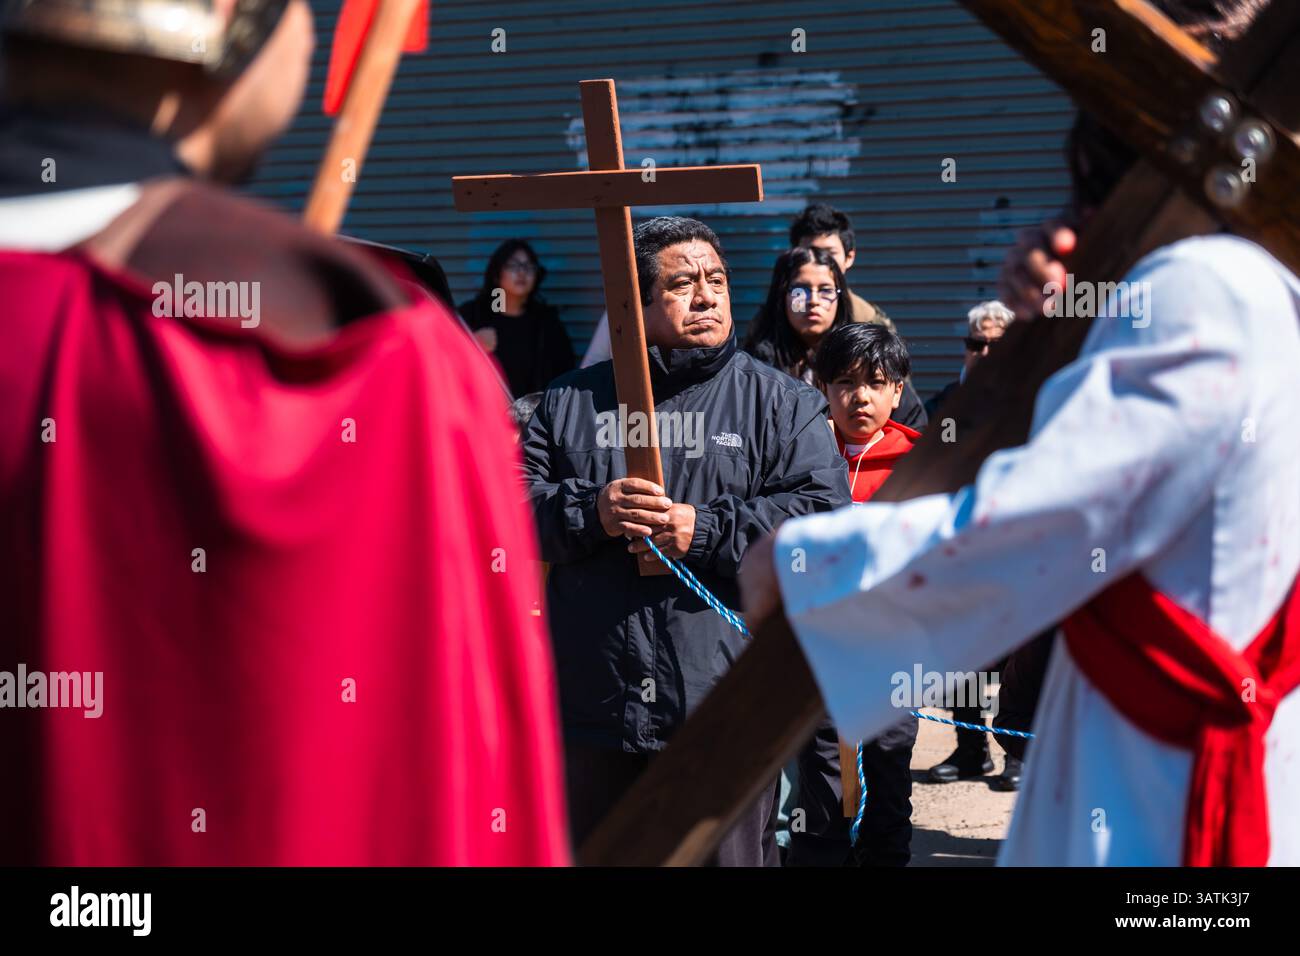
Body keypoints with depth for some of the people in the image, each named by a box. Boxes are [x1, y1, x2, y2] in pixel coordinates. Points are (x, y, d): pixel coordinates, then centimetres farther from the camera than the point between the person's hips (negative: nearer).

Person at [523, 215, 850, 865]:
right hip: (592, 711, 2)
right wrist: (589, 511, -13)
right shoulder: (571, 401, 13)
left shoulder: (778, 402, 6)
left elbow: (825, 513, -6)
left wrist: (706, 531, -14)